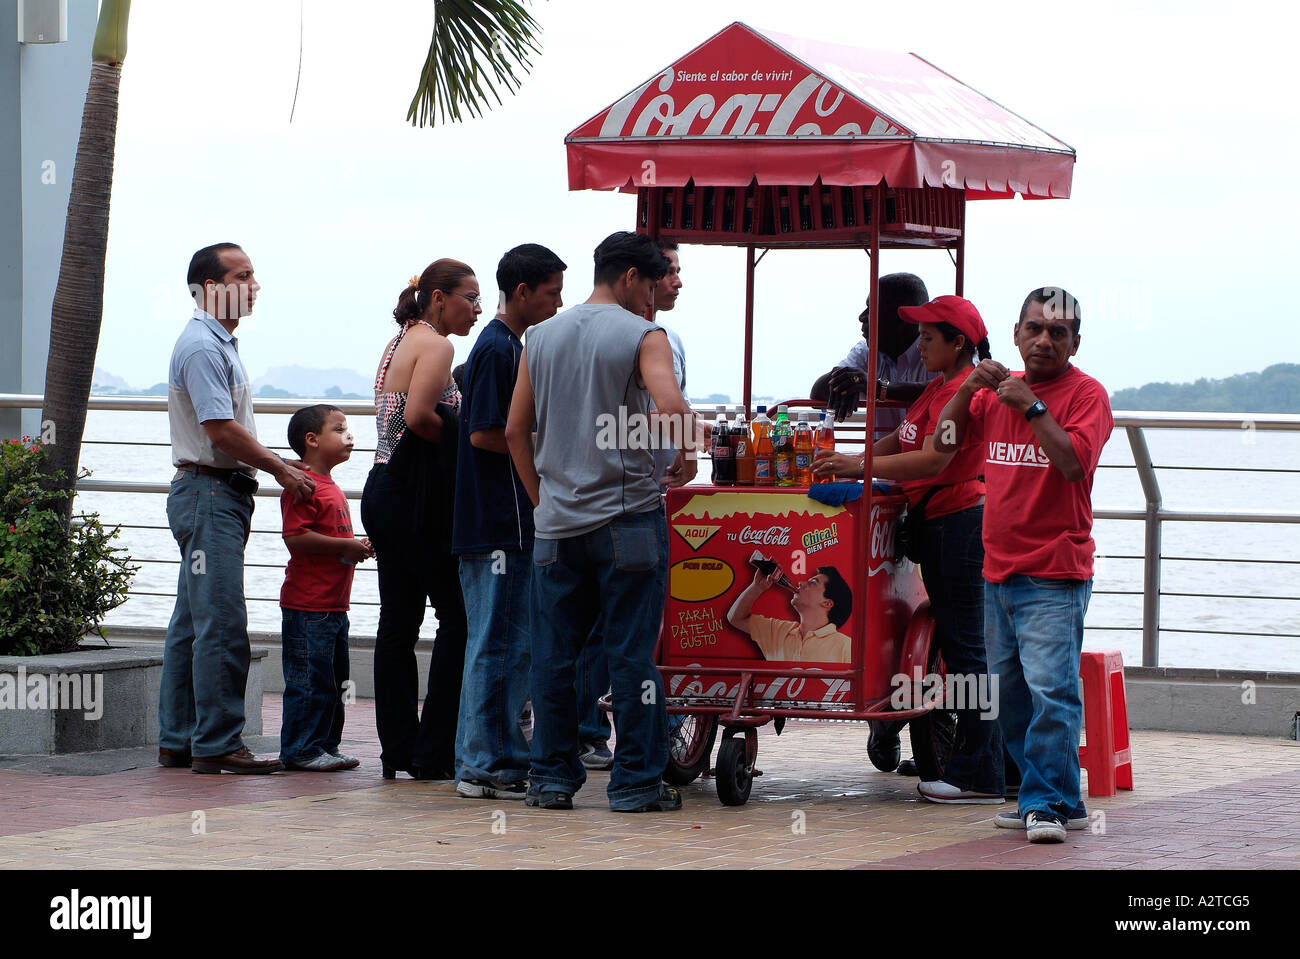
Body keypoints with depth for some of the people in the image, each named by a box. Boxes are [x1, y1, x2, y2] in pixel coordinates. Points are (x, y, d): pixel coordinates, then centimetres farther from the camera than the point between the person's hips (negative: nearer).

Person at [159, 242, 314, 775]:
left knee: (192, 624, 12)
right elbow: (222, 430, -20)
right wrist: (279, 470, -11)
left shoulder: (220, 343, 19)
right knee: (222, 624, -11)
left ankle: (177, 740, 15)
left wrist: (279, 464, 16)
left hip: (222, 493, 11)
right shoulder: (201, 346, -15)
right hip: (209, 493, -11)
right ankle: (217, 744, -11)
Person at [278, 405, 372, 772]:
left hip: (333, 604, 10)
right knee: (310, 679, -7)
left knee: (334, 682, 13)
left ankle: (325, 745, 20)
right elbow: (295, 536, -23)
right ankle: (302, 750, -3)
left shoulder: (330, 488, 19)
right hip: (307, 606, -10)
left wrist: (356, 547, 13)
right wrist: (345, 547, -20)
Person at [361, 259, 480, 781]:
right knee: (458, 616, -5)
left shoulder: (400, 344, 19)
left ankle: (398, 748, 9)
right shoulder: (435, 345, -10)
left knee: (398, 621, 8)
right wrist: (466, 440, -10)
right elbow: (418, 415, -24)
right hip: (417, 496, -10)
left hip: (385, 488, 10)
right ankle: (435, 751, -6)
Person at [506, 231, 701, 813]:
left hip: (557, 520, 5)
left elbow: (515, 430, 11)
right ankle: (636, 781, 1)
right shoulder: (643, 336, -6)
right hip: (626, 517, -4)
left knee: (553, 654, 9)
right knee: (631, 655, 0)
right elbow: (671, 407, -22)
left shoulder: (542, 338, 10)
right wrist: (686, 458, -4)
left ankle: (552, 776, 12)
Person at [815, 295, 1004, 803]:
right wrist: (841, 465, 10)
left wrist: (859, 466, -27)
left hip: (961, 519, -11)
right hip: (938, 523, 11)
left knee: (965, 646, -8)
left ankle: (980, 775, -7)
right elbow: (897, 442, 22)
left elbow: (933, 460, -25)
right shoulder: (939, 388, 19)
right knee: (954, 642, 15)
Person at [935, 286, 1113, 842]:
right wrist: (969, 388, -1)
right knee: (1008, 695, 9)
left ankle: (1045, 803, -14)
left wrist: (1031, 406, -21)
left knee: (1050, 688, -17)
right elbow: (944, 441, 13)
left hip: (1055, 573, -7)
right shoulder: (998, 389, 15)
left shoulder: (1085, 394, -5)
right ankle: (1060, 800, 16)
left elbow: (1074, 462, -19)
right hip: (999, 568, 7)